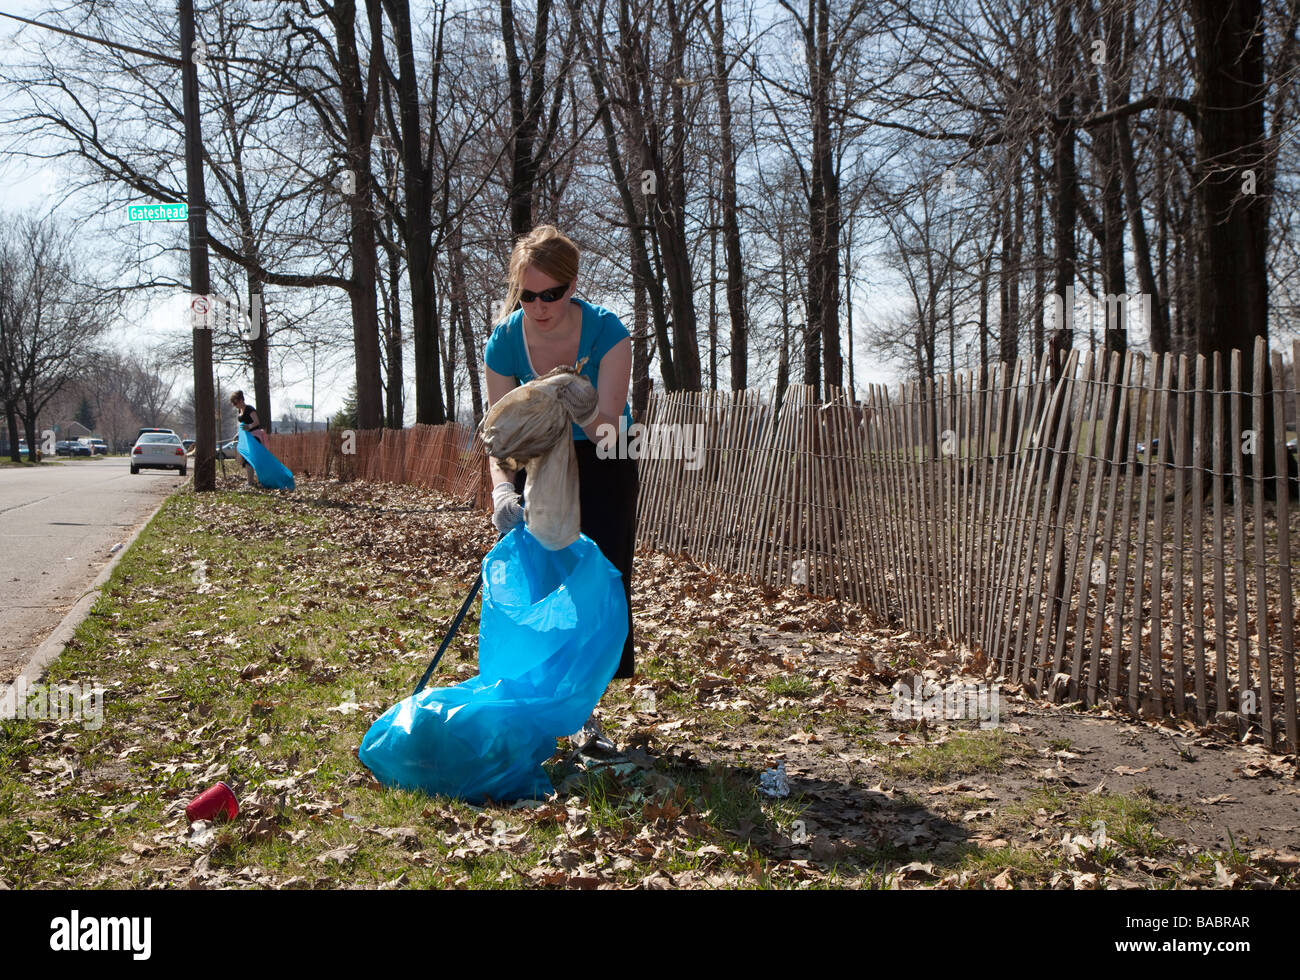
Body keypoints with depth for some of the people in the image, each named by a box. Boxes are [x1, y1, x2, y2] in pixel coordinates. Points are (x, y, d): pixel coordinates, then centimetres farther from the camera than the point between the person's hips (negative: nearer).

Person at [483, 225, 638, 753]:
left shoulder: (606, 332, -24)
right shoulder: (505, 341, -18)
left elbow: (606, 429, -28)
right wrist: (502, 489, -37)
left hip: (601, 468, -1)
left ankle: (586, 712, 4)